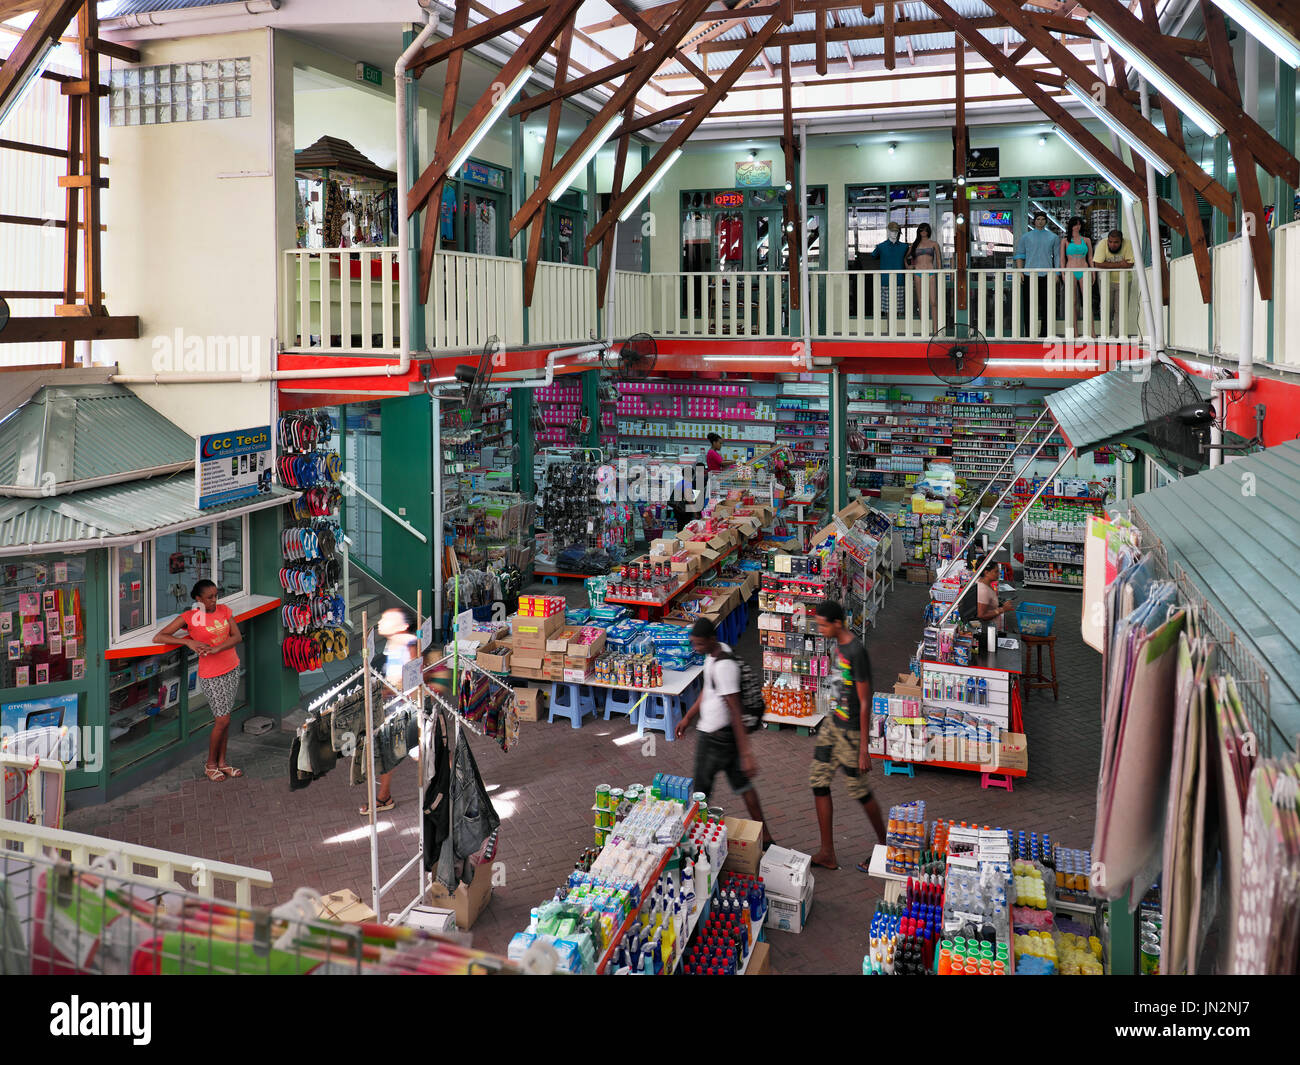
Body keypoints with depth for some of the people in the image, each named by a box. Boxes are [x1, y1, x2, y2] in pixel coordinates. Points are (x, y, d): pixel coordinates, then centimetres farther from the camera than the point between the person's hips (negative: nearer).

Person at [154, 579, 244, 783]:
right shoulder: (188, 617, -10)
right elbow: (158, 638, -12)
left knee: (223, 718, 12)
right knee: (222, 720, -4)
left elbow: (237, 637, -6)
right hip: (212, 676, -5)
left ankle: (222, 761, 22)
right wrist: (188, 642, -23)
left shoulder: (223, 610, 3)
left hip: (232, 669, 5)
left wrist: (216, 649, -23)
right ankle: (210, 765, 14)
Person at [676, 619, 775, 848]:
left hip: (716, 738, -10)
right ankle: (765, 838, 25)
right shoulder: (717, 651, 4)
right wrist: (688, 718, 26)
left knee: (700, 791, 5)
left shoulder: (724, 666, -27)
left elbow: (735, 712, -28)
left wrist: (746, 753, -27)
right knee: (741, 783, 17)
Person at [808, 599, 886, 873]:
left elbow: (865, 703, -21)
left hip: (851, 731, -9)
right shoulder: (838, 646, 5)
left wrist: (864, 750, -20)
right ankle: (827, 854, 14)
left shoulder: (856, 652, -23)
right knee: (819, 782, 7)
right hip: (833, 724, 9)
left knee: (860, 791, 4)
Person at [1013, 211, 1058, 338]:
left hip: (1046, 275, 1)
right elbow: (1019, 255, 9)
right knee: (1028, 305, -2)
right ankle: (1028, 334, 1)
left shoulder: (1052, 237, 14)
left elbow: (1057, 256, 14)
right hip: (1029, 275, -1)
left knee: (1046, 305, -1)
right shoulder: (1026, 237, 12)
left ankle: (1044, 334, 4)